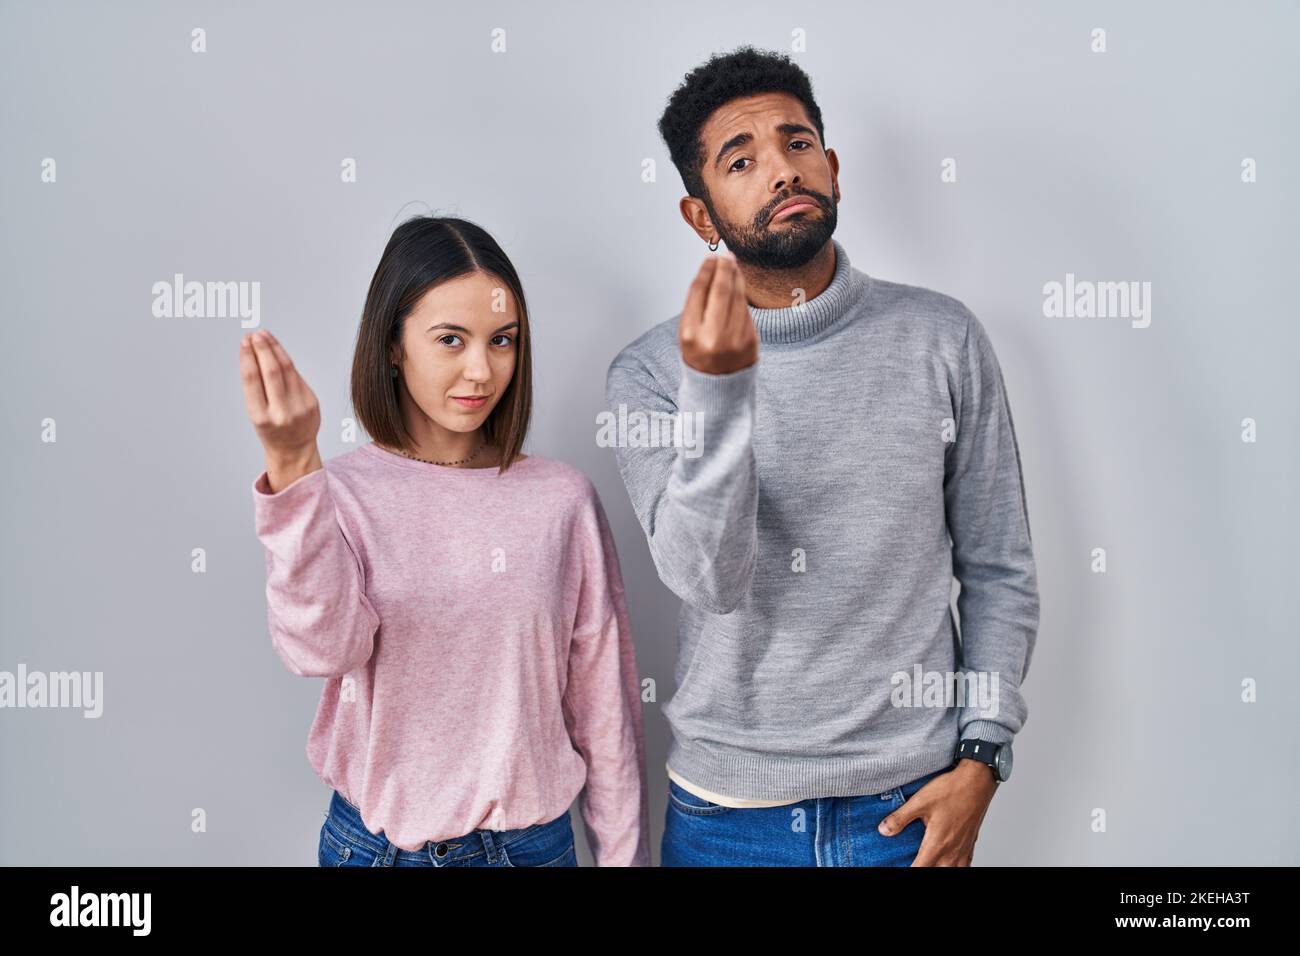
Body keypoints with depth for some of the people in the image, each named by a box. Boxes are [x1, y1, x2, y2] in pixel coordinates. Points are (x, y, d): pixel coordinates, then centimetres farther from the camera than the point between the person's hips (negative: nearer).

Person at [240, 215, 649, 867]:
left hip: (532, 838, 1)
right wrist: (291, 468, -34)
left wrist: (624, 854, 1)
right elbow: (320, 647, -24)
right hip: (373, 839, 0)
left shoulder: (561, 499, -6)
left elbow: (602, 703, -3)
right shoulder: (338, 493, -7)